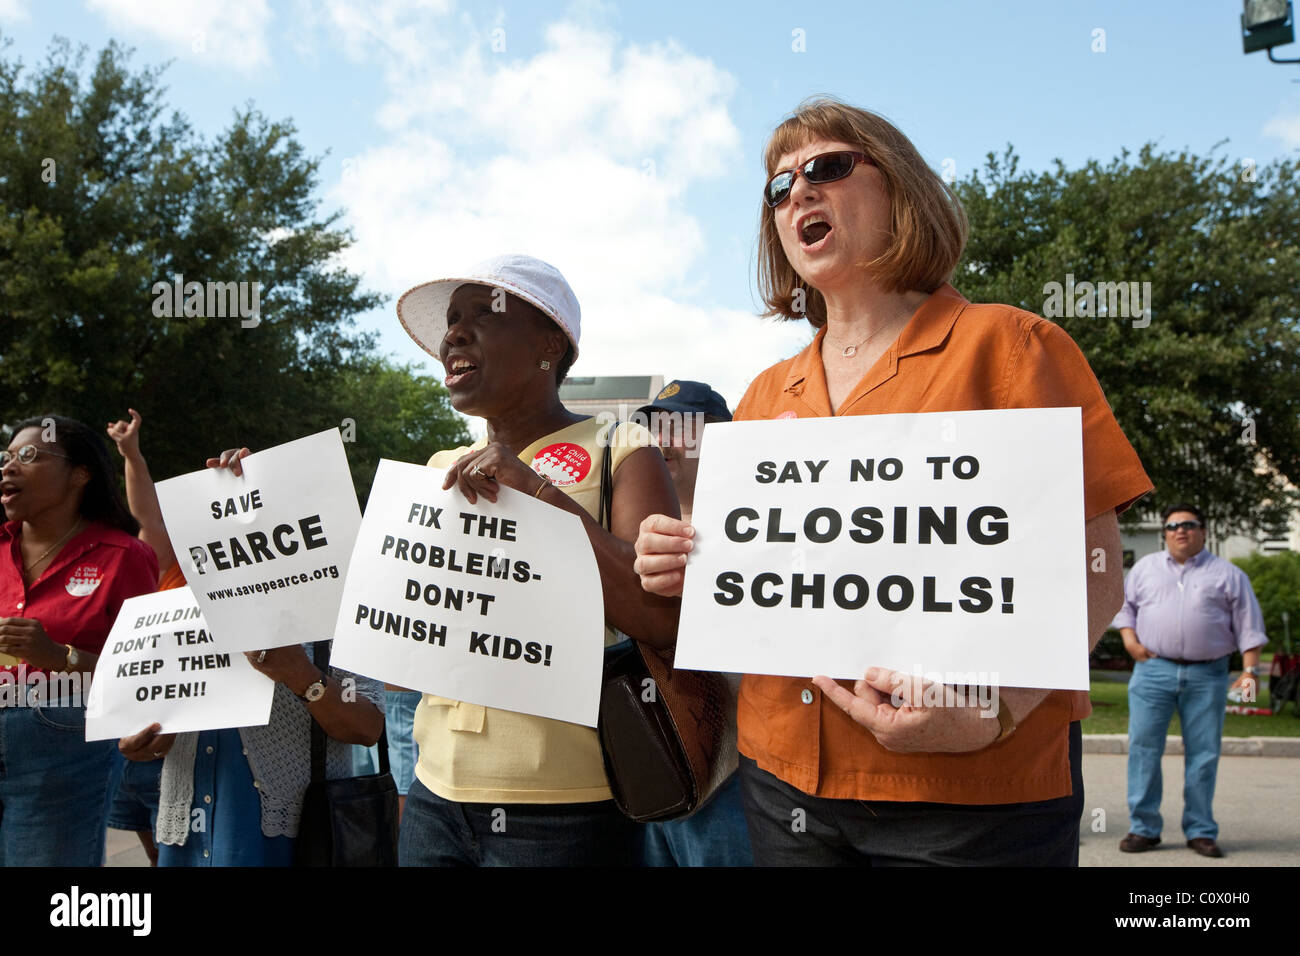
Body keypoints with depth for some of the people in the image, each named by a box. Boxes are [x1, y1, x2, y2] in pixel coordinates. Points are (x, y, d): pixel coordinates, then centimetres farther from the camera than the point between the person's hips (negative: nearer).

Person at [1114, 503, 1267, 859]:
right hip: (1153, 671, 1)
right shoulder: (1145, 567, 15)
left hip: (1206, 677, -1)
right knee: (1143, 747, -2)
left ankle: (1200, 831, 14)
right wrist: (1130, 641, 2)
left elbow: (1249, 625, 8)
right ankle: (1143, 828, 6)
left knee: (1203, 754, 2)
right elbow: (1123, 604, 18)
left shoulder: (1227, 574, 10)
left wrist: (1250, 670, -1)